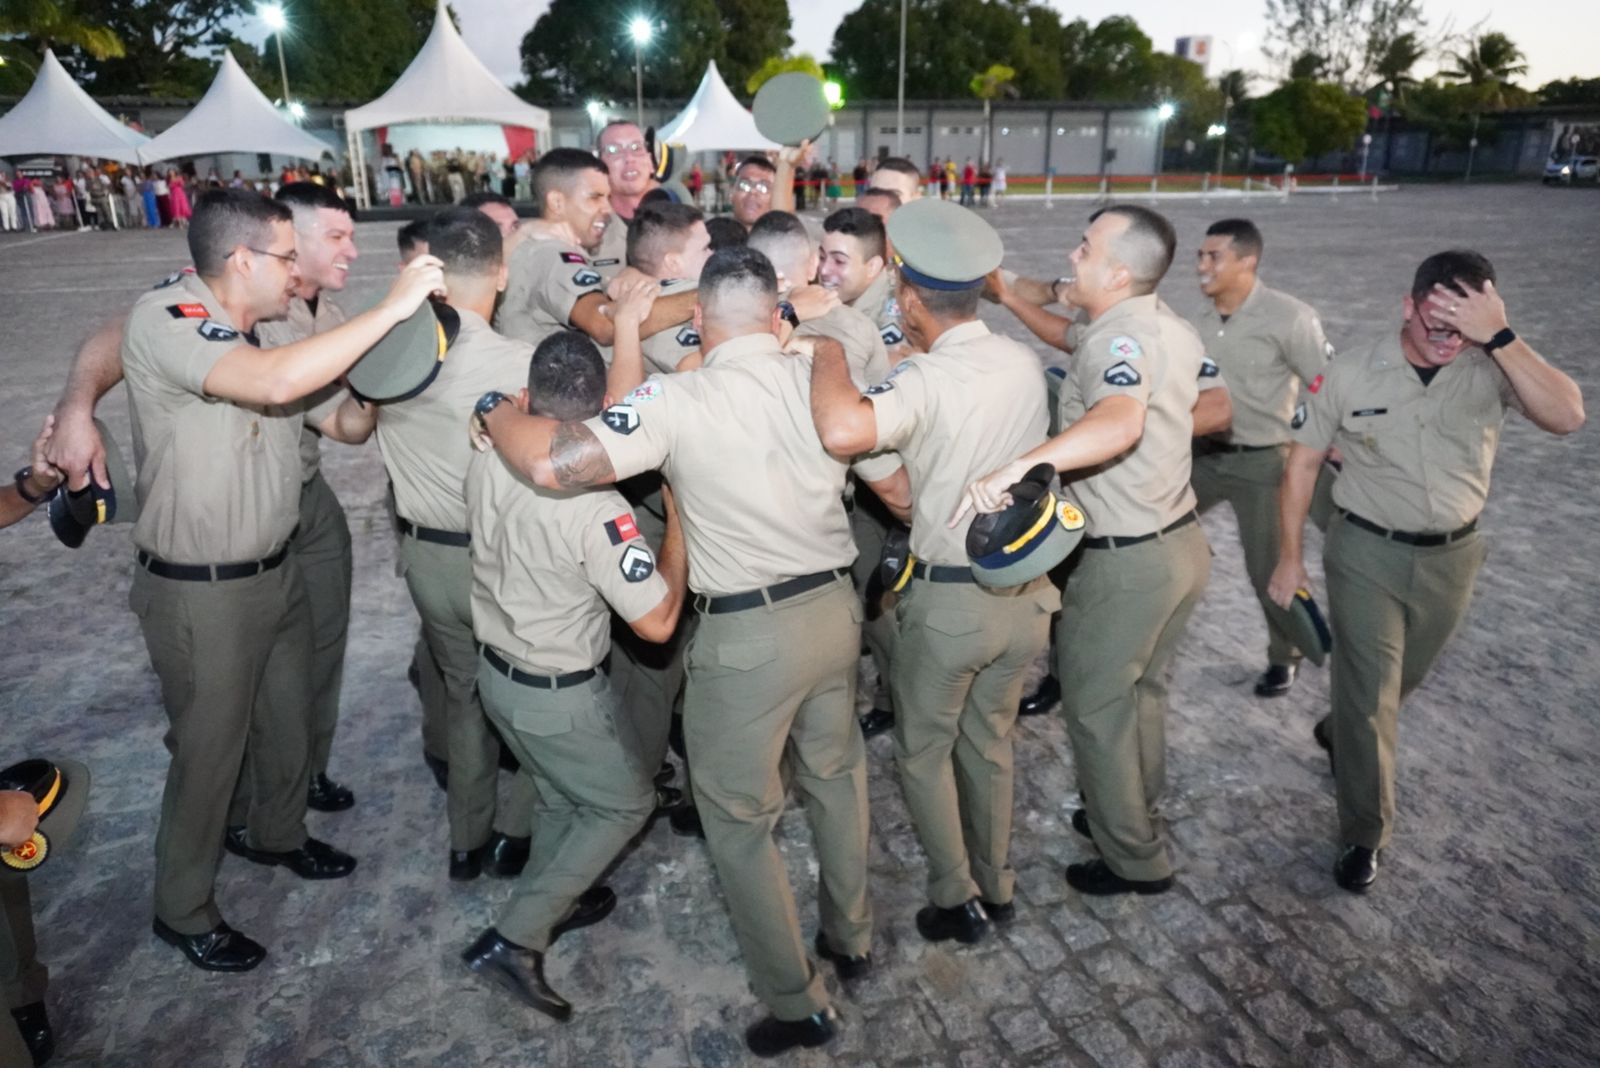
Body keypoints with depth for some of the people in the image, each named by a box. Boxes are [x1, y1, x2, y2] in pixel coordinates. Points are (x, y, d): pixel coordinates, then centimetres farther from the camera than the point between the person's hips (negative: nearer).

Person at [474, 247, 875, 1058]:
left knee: (738, 819, 13)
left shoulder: (678, 401, -17)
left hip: (749, 634, -6)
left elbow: (552, 464, -24)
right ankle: (851, 936, 47)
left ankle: (796, 1004, 26)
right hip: (834, 606, 6)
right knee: (835, 772, 27)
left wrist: (495, 415, -4)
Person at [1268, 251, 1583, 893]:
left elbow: (1565, 416, -28)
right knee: (1369, 695, -1)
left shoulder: (1491, 370, -11)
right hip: (1366, 553, -2)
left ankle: (1339, 736, 52)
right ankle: (1364, 835, 14)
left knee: (1402, 682, 21)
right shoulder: (1352, 375, -12)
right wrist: (1290, 556, -3)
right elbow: (1302, 462, -4)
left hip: (1451, 558, 3)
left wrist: (1501, 336, -31)